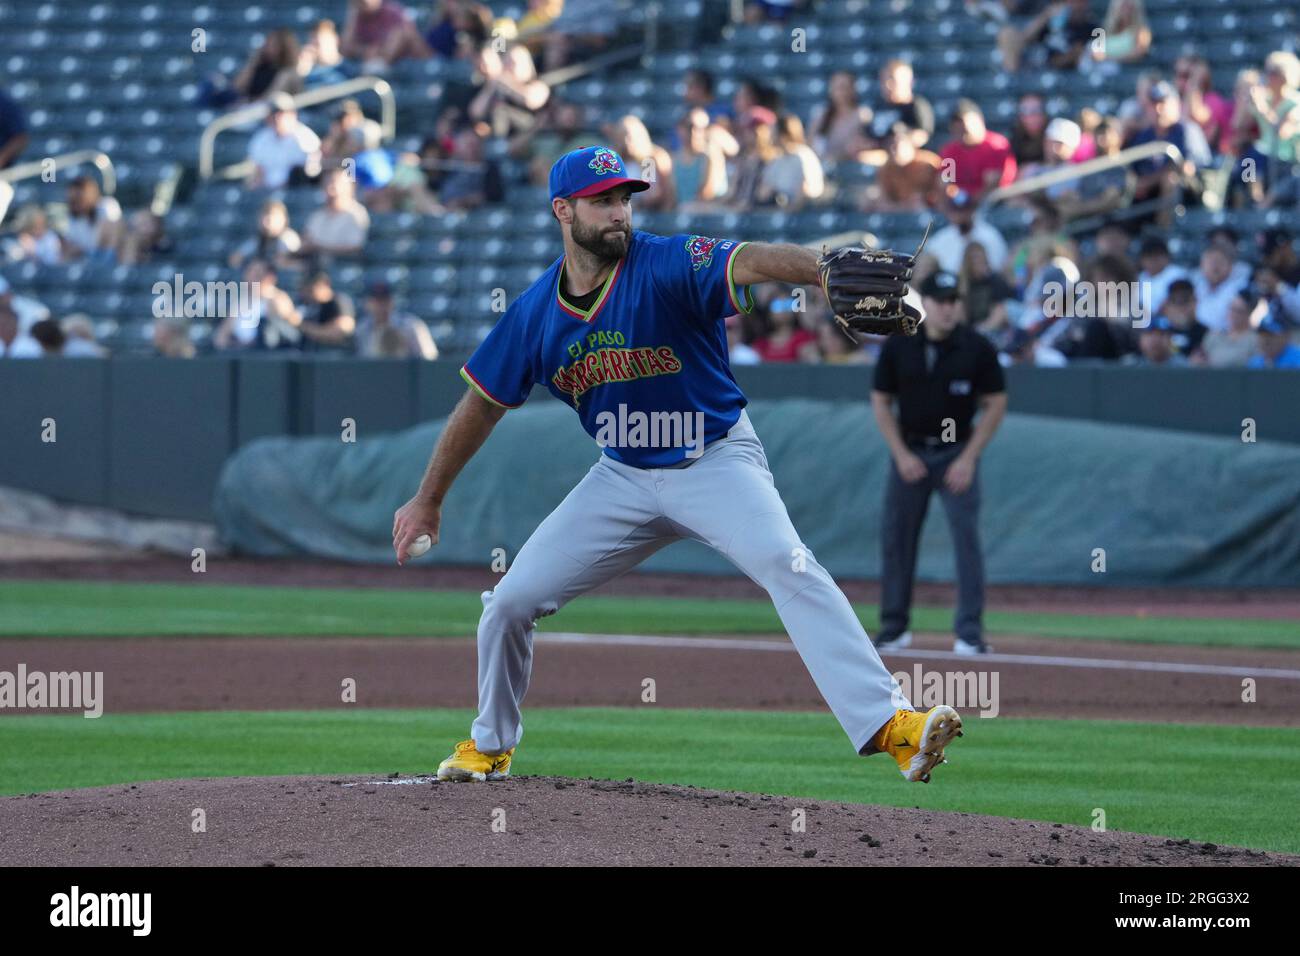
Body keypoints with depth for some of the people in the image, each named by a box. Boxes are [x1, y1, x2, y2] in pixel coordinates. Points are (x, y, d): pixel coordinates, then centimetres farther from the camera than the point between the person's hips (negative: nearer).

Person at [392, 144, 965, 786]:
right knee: (510, 601, 1)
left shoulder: (668, 266, -18)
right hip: (623, 477, 4)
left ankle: (887, 723, -38)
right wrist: (428, 501, 14)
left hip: (717, 460, -4)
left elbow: (754, 261, -38)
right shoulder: (534, 314, -4)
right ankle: (490, 744, 27)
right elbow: (481, 406, 8)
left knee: (786, 564, -29)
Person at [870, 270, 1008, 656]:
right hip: (910, 451, 2)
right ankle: (894, 628, 14)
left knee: (966, 536, -10)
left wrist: (969, 458, -9)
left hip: (958, 453, -2)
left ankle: (970, 631, -8)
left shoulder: (977, 348, -7)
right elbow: (881, 402, 5)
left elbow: (995, 404, -2)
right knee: (895, 538, 3)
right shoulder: (898, 347, -3)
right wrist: (901, 455, -4)